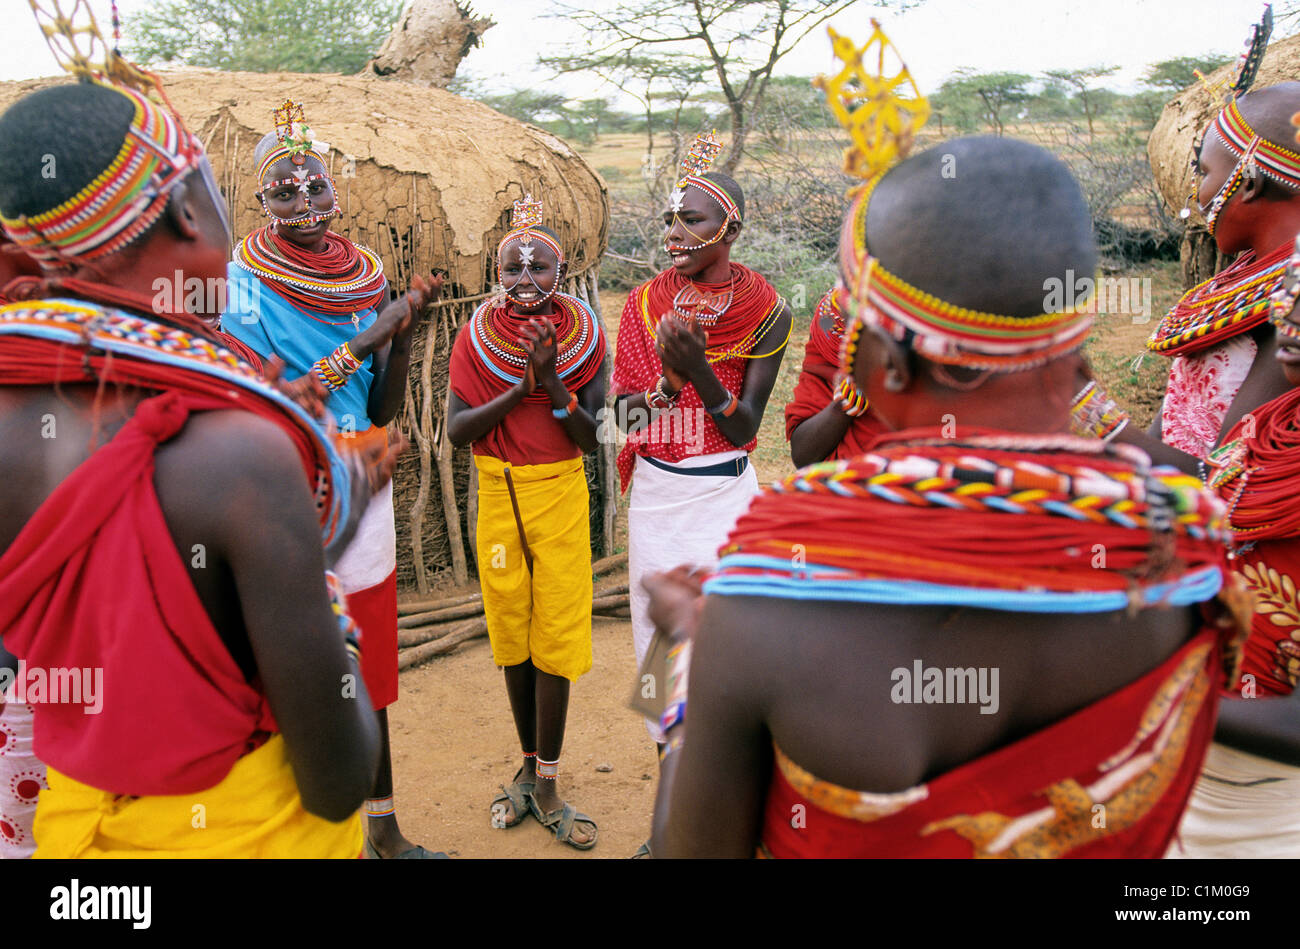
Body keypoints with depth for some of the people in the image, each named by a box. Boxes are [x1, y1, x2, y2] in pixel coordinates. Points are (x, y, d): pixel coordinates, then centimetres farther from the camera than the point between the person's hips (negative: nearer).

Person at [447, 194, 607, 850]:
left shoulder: (584, 338, -3)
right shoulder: (476, 337, -2)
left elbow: (588, 437, -8)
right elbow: (456, 430, -10)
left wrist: (550, 379, -22)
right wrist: (522, 387, -20)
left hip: (561, 494, -1)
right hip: (498, 494, 1)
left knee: (556, 634, 0)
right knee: (511, 631, 9)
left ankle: (546, 783, 10)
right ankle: (530, 765, 25)